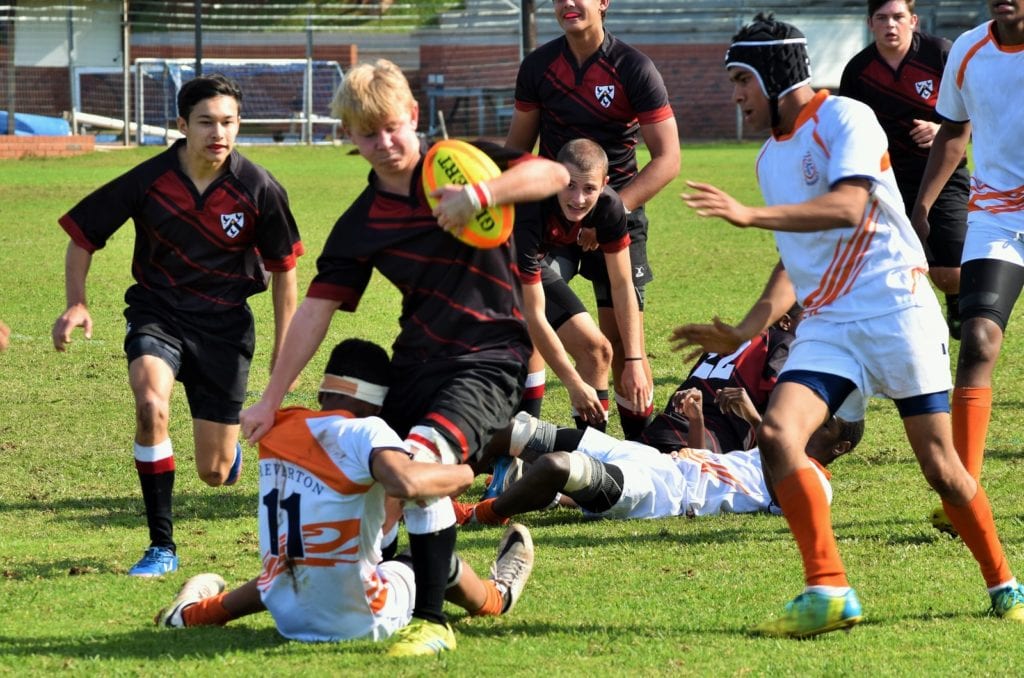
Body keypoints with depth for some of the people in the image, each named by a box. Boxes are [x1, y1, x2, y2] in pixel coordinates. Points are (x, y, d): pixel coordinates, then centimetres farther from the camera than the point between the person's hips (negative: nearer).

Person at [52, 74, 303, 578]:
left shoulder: (260, 190, -11)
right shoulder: (147, 181, -12)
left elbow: (283, 269, 4)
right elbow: (82, 237, 1)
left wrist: (283, 351, 5)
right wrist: (76, 304, -13)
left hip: (223, 324, 0)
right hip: (157, 313, 0)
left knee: (214, 474, 1)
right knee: (151, 404, -32)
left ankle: (230, 450, 44)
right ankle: (162, 546, -19)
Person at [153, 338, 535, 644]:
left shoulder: (279, 435, 2)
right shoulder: (364, 432, -18)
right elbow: (405, 483, -37)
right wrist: (461, 475, -20)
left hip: (289, 619, 6)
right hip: (359, 620, -6)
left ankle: (197, 611, 50)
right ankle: (496, 596, 51)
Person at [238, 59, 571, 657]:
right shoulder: (361, 225, 7)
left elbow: (554, 175, -16)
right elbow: (317, 309, 6)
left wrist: (480, 193, -31)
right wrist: (271, 399, 4)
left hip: (491, 356, -7)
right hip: (416, 361, 7)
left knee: (421, 461, -26)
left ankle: (431, 620, -18)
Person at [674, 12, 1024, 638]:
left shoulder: (845, 119, -8)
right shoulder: (771, 156, 16)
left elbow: (847, 207, -25)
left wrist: (750, 214, -32)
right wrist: (744, 332, 15)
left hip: (897, 310, -6)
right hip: (825, 325, 6)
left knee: (939, 464, -3)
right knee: (776, 433, -19)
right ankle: (828, 591, -20)